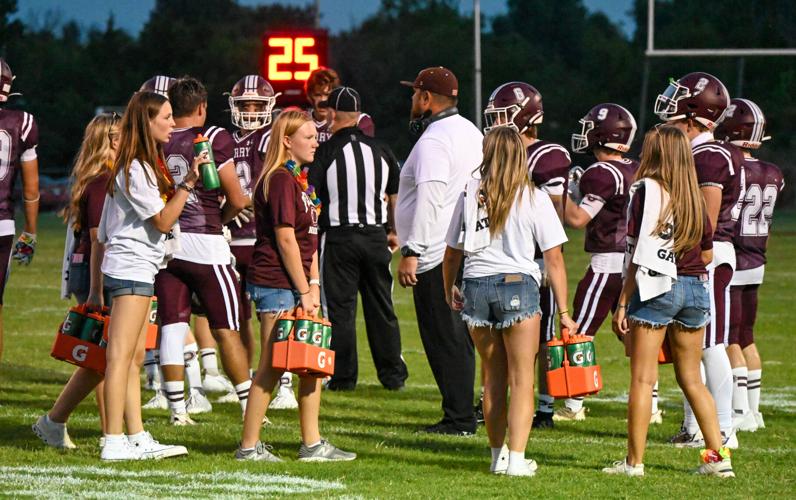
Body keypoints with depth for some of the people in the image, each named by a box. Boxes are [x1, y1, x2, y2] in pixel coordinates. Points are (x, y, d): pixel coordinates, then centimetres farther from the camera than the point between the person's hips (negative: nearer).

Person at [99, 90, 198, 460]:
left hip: (137, 269, 11)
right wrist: (188, 183, -18)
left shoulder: (146, 165, 16)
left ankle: (138, 438, 13)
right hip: (130, 268, -11)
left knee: (134, 357, 10)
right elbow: (164, 220, -15)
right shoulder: (135, 170, -16)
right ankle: (114, 442, -12)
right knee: (121, 356, -11)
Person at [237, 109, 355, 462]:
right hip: (275, 285, -10)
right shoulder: (280, 180, -13)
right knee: (271, 366, -6)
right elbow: (285, 239, -16)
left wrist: (314, 285, 8)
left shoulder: (298, 180, 18)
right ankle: (249, 445, 0)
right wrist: (304, 291, -15)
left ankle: (312, 444, 14)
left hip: (296, 285, 10)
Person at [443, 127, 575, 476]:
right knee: (521, 379, 1)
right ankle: (516, 459, -8)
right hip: (518, 286, -3)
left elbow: (452, 253, 11)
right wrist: (563, 312, 1)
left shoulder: (470, 195, 6)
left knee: (493, 377, 16)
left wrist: (449, 290, 29)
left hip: (476, 287, 3)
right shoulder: (534, 198, -1)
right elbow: (554, 259, -3)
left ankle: (498, 455, 21)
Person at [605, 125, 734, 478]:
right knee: (691, 379, 14)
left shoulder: (646, 191, -8)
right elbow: (707, 254, 12)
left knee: (642, 379, 0)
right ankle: (718, 456, 11)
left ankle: (634, 461, 1)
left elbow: (638, 254, -11)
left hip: (655, 288, -5)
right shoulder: (694, 197, 7)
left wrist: (622, 304, -8)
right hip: (695, 288, 5)